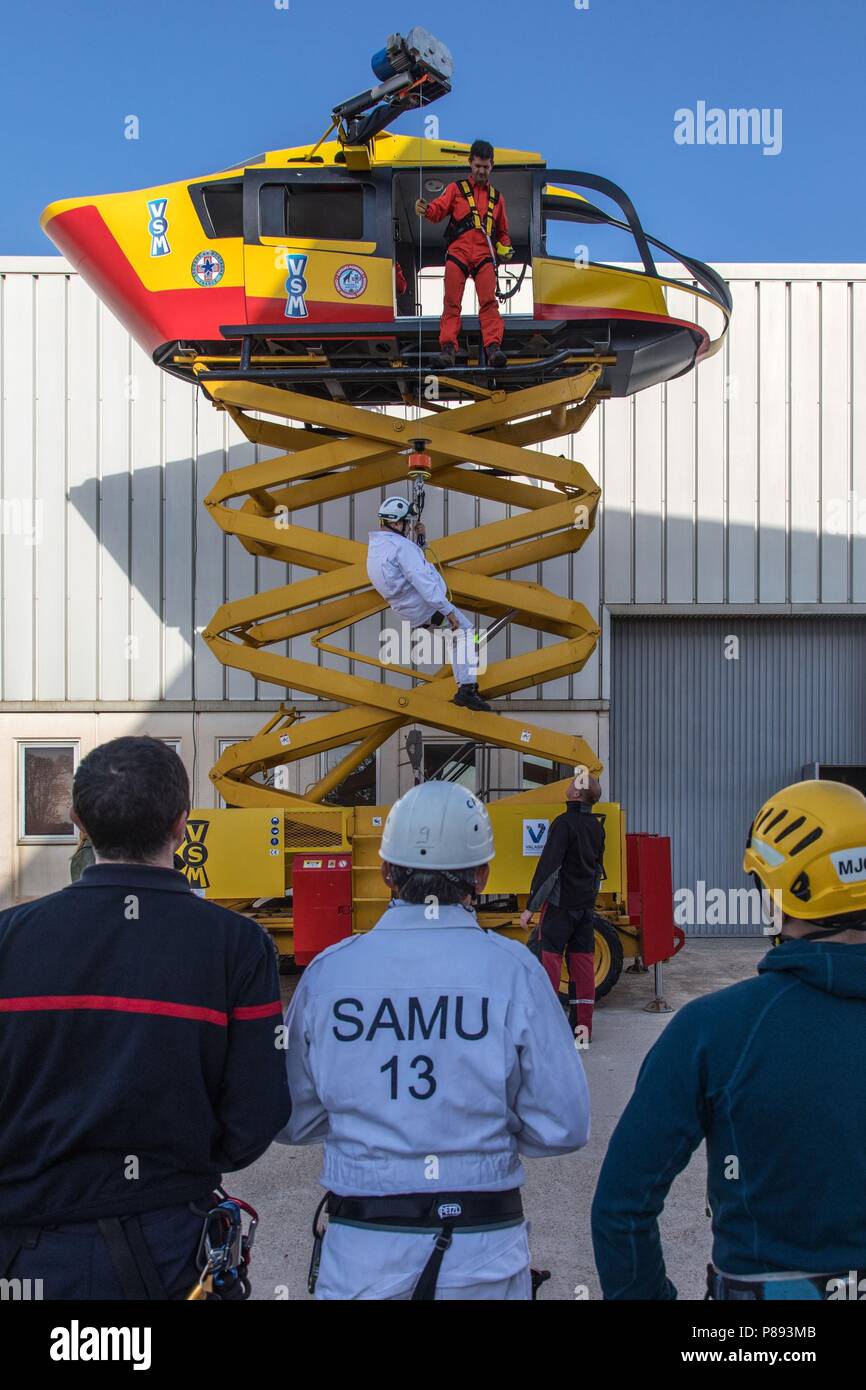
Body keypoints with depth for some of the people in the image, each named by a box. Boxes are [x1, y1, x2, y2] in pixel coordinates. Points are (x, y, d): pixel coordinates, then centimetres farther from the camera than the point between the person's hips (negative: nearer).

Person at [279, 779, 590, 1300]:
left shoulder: (329, 970, -7)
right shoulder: (513, 969, -12)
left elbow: (293, 1120, 2)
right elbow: (563, 1127, -10)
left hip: (361, 1255, 1)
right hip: (484, 1256, -1)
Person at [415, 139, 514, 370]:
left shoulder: (496, 197, 23)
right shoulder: (456, 189, 14)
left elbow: (502, 231, 30)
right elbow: (439, 209, -1)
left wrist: (505, 248, 10)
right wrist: (426, 209, -24)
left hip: (484, 256, 2)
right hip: (458, 253, -2)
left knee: (489, 303, -11)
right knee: (452, 304, -7)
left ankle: (494, 348, -19)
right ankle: (448, 349, -11)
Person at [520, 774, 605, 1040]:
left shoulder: (564, 823, -15)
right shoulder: (596, 826, 10)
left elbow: (548, 866, -19)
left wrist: (531, 906, -16)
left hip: (560, 905, -7)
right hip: (586, 906, 7)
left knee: (547, 958, -5)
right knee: (582, 961, 9)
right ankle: (582, 1025, 11)